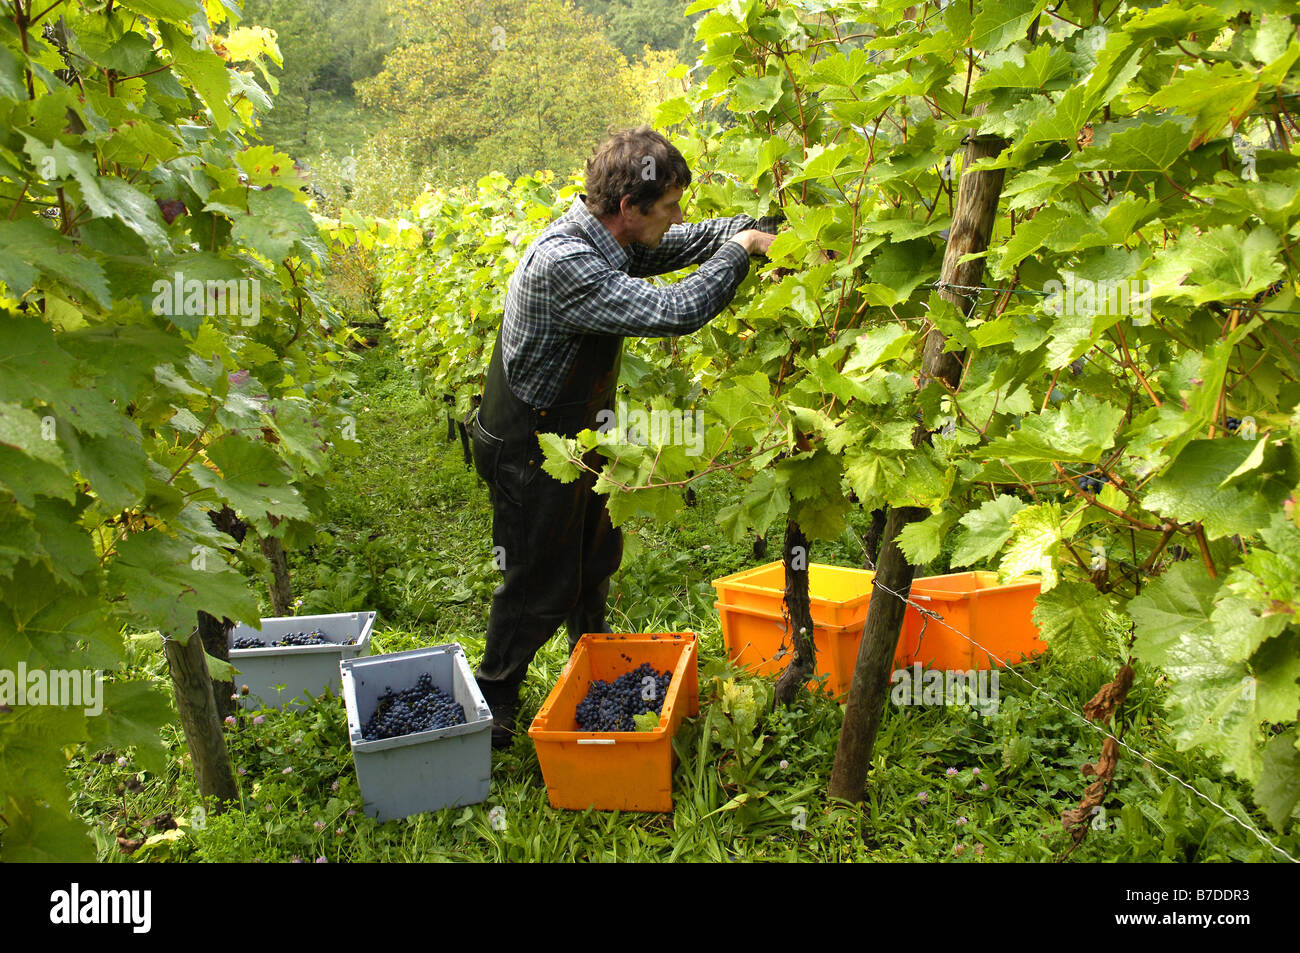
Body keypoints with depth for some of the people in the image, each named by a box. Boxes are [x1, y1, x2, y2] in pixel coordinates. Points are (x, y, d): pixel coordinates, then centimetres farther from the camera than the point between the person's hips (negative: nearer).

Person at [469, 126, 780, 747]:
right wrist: (742, 249, -24)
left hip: (577, 438, 9)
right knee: (541, 584, 5)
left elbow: (692, 239, 10)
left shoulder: (610, 240, -4)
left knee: (597, 556, 25)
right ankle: (490, 703, 27)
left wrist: (764, 225, -5)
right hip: (528, 455, -9)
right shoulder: (563, 264, -34)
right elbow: (674, 311, -38)